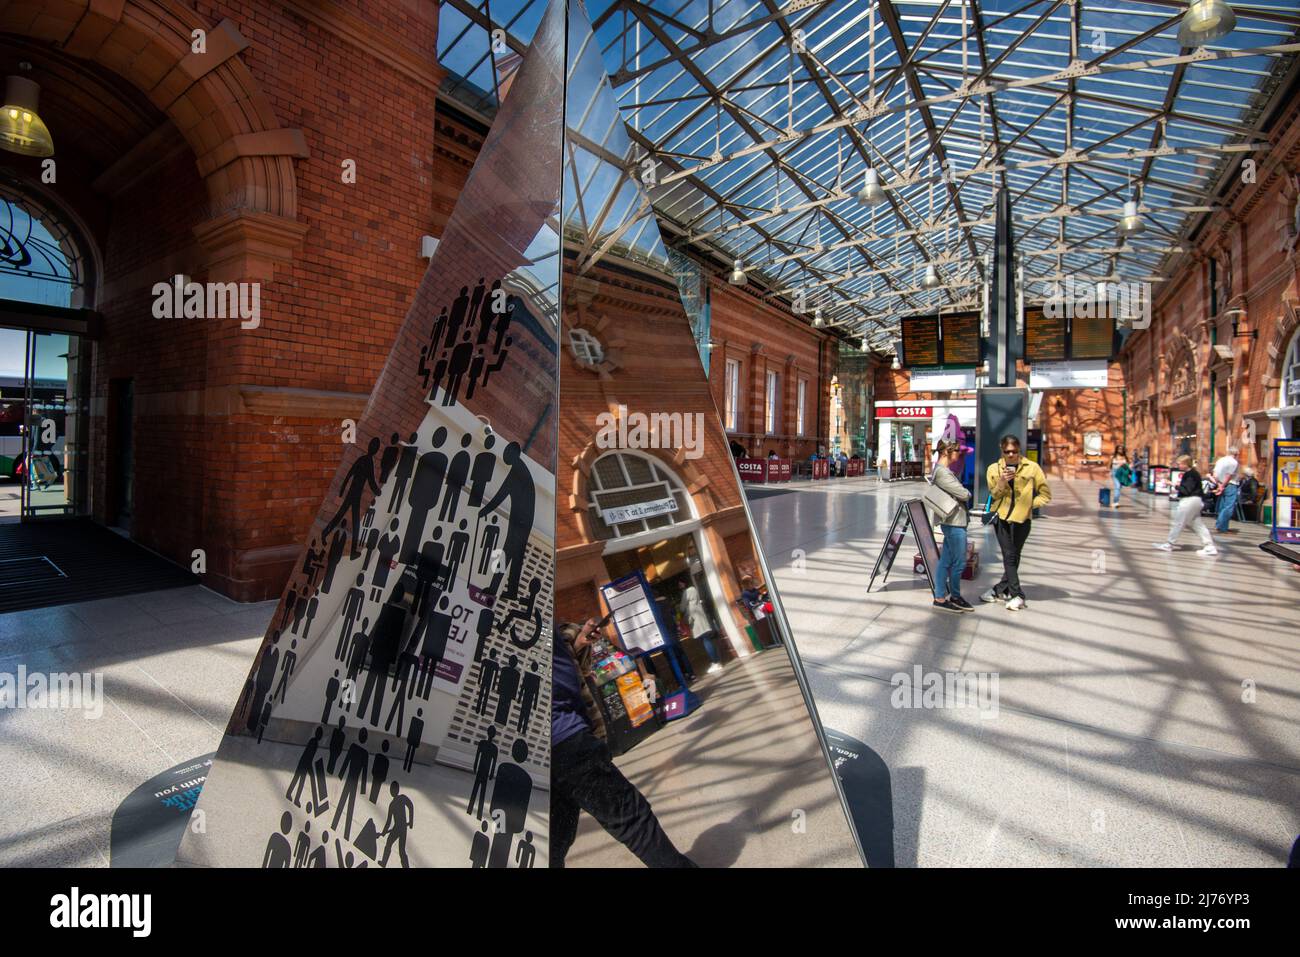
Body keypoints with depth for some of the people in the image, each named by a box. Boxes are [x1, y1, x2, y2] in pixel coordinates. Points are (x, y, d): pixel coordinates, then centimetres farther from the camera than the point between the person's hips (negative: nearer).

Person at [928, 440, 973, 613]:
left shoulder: (943, 470, 15)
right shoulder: (942, 472, -18)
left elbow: (956, 491, 16)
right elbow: (964, 494, -18)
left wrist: (963, 492, -3)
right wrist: (967, 492, 2)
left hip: (952, 522, 10)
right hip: (954, 522, -10)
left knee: (946, 561, 13)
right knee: (959, 562, 3)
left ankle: (940, 597, 20)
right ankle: (955, 596, 18)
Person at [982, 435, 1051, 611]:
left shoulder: (1032, 467, 0)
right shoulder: (994, 469, 5)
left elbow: (1045, 494, 6)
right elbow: (993, 494, 0)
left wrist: (1029, 505, -4)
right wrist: (1001, 482, -17)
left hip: (1021, 518, -1)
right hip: (1001, 517, 1)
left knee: (1014, 557, 5)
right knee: (1009, 556, -3)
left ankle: (1000, 590, 16)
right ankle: (1017, 595, 1)